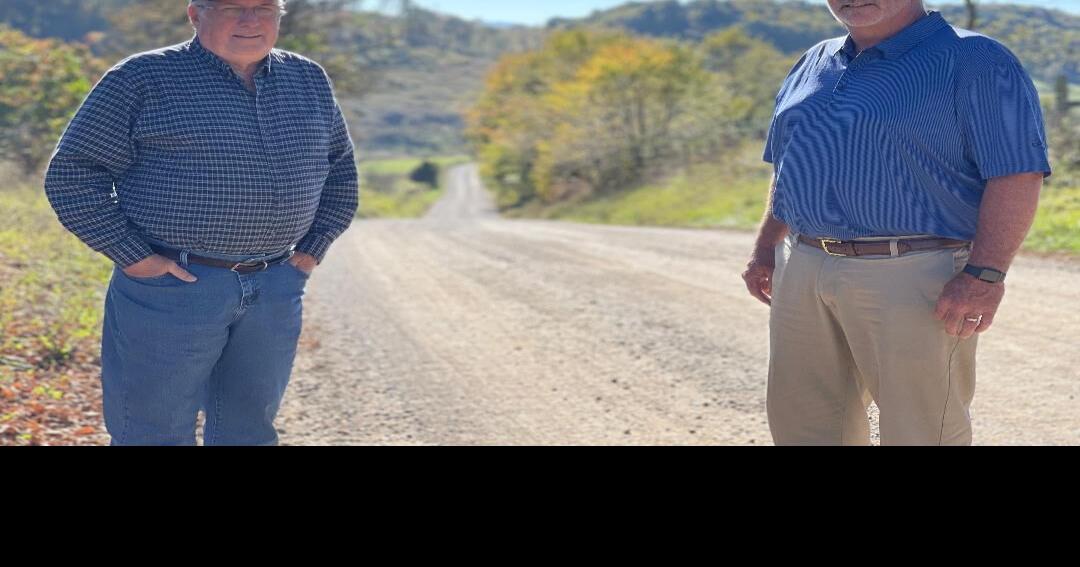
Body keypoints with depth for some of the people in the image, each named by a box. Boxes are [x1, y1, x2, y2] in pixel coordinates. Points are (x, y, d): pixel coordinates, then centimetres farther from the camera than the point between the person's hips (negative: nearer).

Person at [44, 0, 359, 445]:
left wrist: (310, 252, 10)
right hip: (170, 288, -4)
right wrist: (136, 260, -12)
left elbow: (340, 171, 22)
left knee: (249, 432, 14)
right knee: (155, 434, 1)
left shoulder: (309, 82, 11)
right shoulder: (144, 78, -4)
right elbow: (73, 173, -5)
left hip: (274, 292, 5)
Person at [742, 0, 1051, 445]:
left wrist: (985, 275, -21)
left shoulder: (974, 63, -6)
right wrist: (766, 245, 15)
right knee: (801, 423, 11)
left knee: (920, 431, 0)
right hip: (803, 275, 7)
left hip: (914, 279, -7)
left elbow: (1017, 174, -13)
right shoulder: (813, 64, 16)